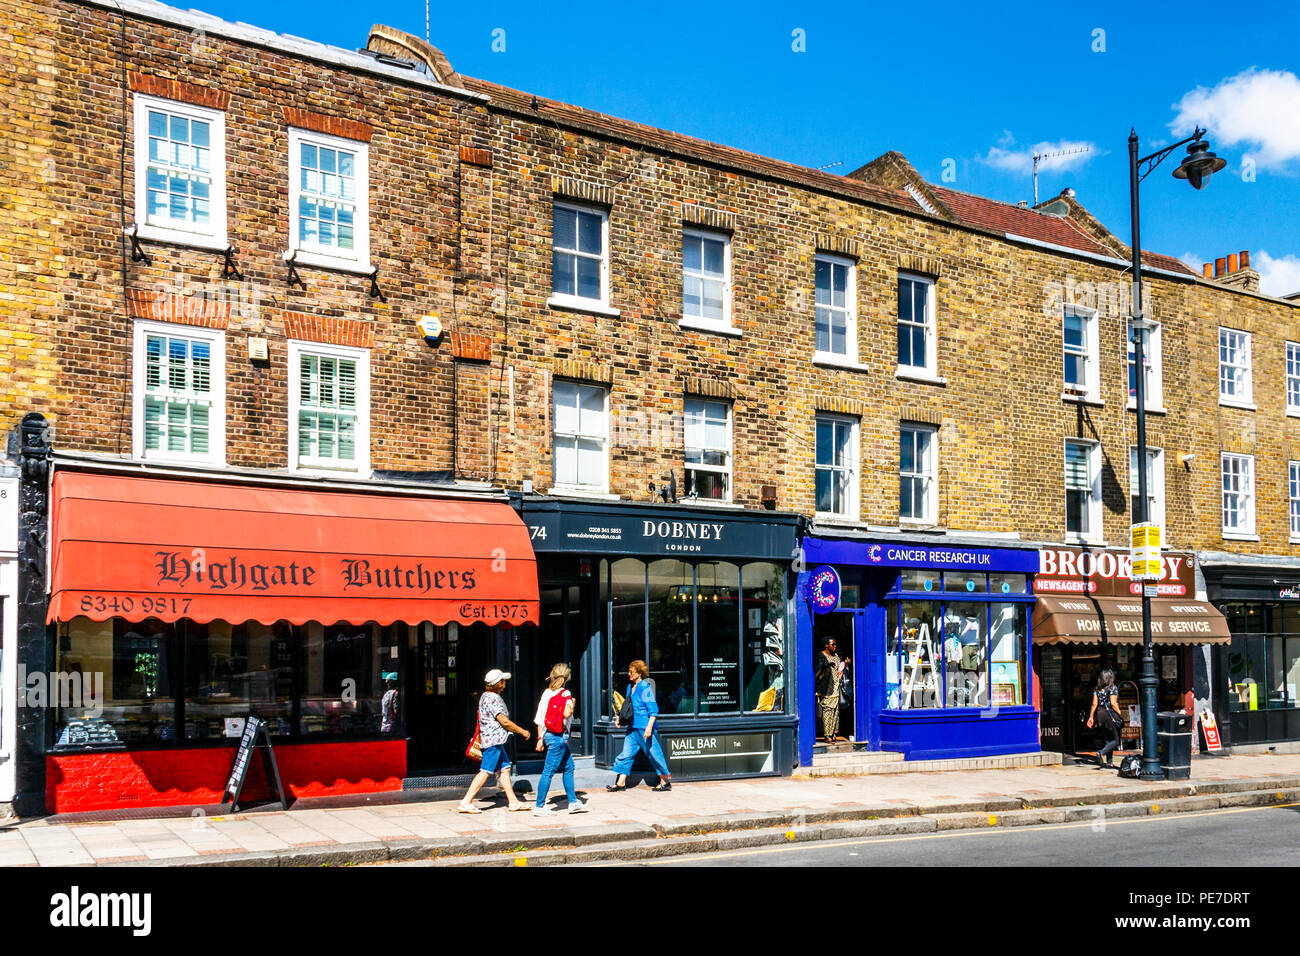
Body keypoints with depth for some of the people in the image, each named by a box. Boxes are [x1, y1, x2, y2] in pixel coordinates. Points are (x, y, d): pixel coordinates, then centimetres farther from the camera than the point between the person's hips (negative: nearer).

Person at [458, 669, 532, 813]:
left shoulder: (486, 696, 15)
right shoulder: (492, 698, -17)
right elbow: (504, 721, -18)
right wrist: (522, 732, -9)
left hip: (496, 741, 10)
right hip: (494, 740, -10)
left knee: (505, 769, 10)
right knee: (485, 771, -9)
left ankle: (513, 802, 13)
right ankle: (466, 802, -8)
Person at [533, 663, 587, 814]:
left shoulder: (546, 693, 11)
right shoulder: (565, 694, -11)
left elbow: (539, 718, 12)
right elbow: (566, 713, -25)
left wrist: (540, 738, 17)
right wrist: (572, 704, -4)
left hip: (548, 734, 9)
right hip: (558, 736, -9)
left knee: (568, 767, 16)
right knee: (549, 770, -4)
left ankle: (573, 801, 21)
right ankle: (540, 806, -1)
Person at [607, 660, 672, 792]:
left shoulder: (645, 688, -13)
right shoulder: (630, 687, 11)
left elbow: (653, 710, -15)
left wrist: (649, 727, -23)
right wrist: (620, 718, 11)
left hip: (645, 728, -8)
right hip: (633, 728, 8)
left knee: (654, 754, 1)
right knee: (626, 754, 6)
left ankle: (665, 781, 13)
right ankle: (621, 783, 11)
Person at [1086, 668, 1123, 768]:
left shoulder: (1098, 689, 5)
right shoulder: (1112, 688, -9)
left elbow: (1094, 704, 2)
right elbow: (1113, 703, -16)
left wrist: (1091, 717, 5)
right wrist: (1120, 714, -8)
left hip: (1100, 715, 6)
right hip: (1110, 714, -6)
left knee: (1109, 739, 16)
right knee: (1116, 740, 1)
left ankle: (1109, 762, 15)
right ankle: (1101, 753, -21)